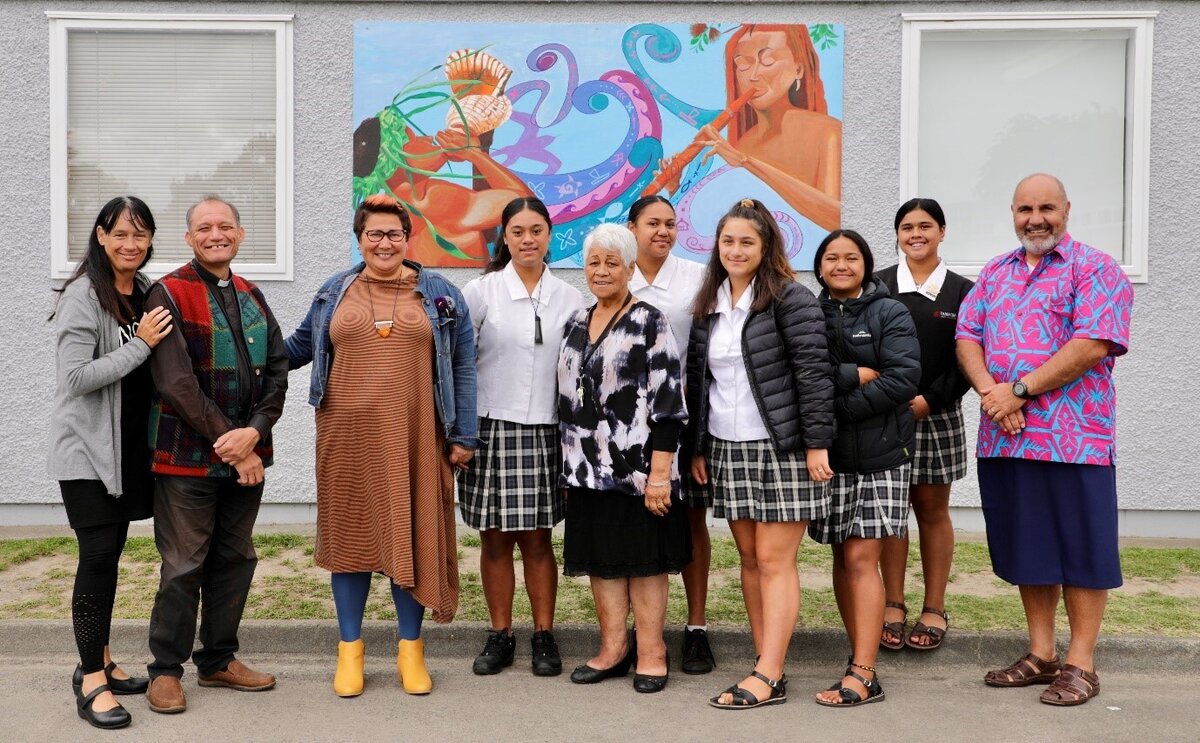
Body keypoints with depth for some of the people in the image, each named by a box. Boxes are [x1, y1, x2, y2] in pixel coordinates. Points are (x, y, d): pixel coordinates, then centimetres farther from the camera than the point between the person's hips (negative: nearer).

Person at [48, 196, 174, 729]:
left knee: (110, 553, 12)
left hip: (130, 445, 7)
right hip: (88, 449, -7)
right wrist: (141, 345, -19)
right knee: (98, 556, -7)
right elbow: (75, 377, -18)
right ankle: (91, 680, 3)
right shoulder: (84, 296, -12)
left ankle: (100, 662, 24)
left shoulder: (146, 292, 10)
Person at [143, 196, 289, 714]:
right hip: (188, 456, -6)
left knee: (235, 559, 12)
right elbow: (176, 382, -16)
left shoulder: (252, 297, 12)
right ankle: (166, 669, 16)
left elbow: (276, 371, 5)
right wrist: (230, 445, -16)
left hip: (247, 455, 6)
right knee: (184, 566, 1)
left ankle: (218, 660, 26)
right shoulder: (169, 295, -7)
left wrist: (254, 432, -12)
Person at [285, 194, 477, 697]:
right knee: (349, 533, 7)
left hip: (413, 438, -1)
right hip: (347, 434, 1)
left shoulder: (441, 295, 4)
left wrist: (463, 435, 0)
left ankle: (411, 648, 20)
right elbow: (302, 344, 21)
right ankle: (349, 649, 21)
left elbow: (462, 367, 3)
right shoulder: (334, 292, 9)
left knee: (412, 535, 5)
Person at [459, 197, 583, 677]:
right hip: (491, 427, -1)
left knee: (538, 540, 5)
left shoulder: (569, 299, 7)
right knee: (495, 540, 6)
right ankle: (500, 636, 19)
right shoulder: (480, 291, 1)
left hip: (545, 432, 1)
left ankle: (544, 636, 17)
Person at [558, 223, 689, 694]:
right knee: (600, 558, 11)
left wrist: (660, 472, -17)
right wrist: (568, 462, 16)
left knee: (643, 558, 2)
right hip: (587, 468, 6)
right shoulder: (575, 324, 13)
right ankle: (614, 647, 23)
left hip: (636, 467, -6)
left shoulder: (649, 323, -6)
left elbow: (669, 401, -12)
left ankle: (650, 651, 14)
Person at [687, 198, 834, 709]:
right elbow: (696, 379, 15)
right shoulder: (708, 306, 13)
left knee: (774, 560, -5)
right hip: (727, 450, 6)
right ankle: (767, 663, 16)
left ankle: (769, 678, -1)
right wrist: (697, 448, 12)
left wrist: (817, 444, -15)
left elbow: (813, 374, -11)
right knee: (749, 559, 8)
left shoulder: (791, 299, -6)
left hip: (782, 450, -6)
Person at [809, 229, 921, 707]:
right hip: (828, 454, 3)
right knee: (842, 558, 8)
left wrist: (836, 404, -16)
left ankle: (863, 675, -4)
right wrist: (856, 375, -14)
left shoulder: (889, 314, 0)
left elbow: (904, 377, -13)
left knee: (861, 559, -7)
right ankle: (860, 654, 20)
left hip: (881, 455, -3)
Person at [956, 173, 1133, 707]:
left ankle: (1080, 663, 13)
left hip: (1072, 439, -5)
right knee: (1027, 548, 12)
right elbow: (967, 336, 7)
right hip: (1004, 438, 6)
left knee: (1078, 549, 2)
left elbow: (1092, 345, -15)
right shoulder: (995, 273, 16)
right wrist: (990, 392, -11)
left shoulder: (1095, 270, -2)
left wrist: (1019, 390, -15)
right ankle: (1040, 655, 24)